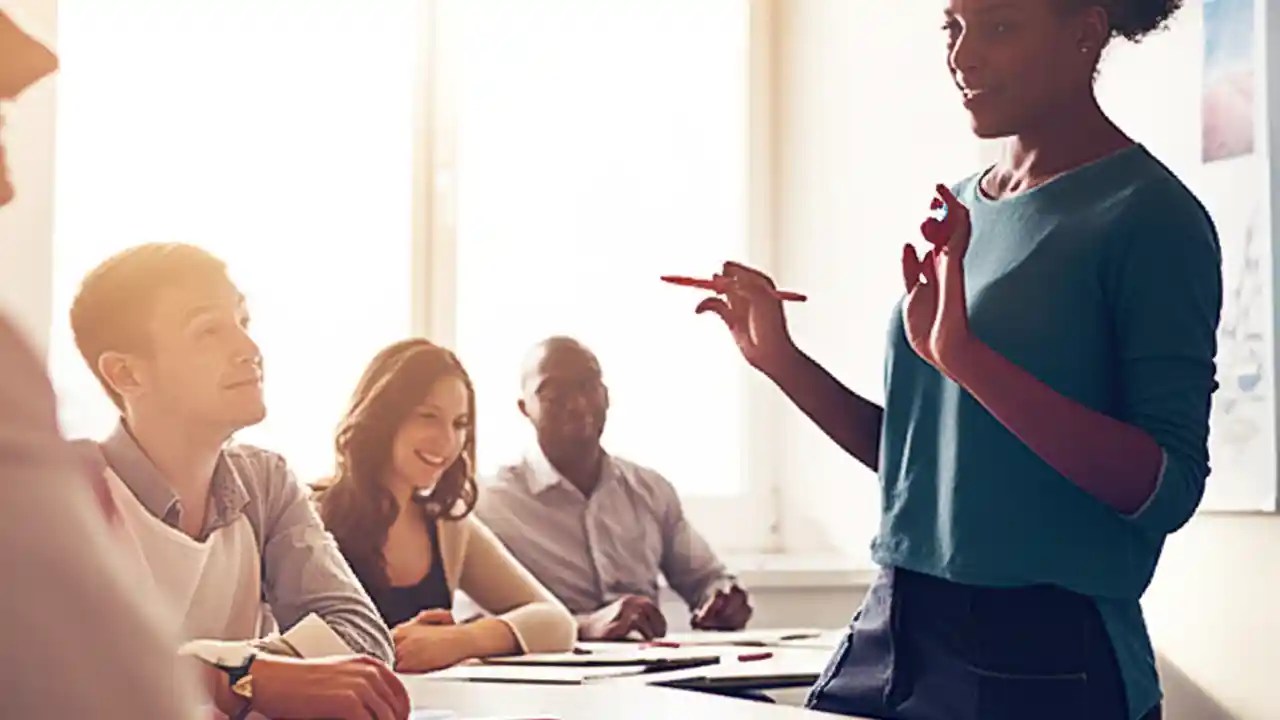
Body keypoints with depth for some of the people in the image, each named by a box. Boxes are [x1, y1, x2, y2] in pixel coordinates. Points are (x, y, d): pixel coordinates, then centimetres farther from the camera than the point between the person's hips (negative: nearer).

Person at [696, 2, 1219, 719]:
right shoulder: (958, 210, 10)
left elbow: (1170, 488, -18)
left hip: (1045, 655, -6)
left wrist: (966, 355, -27)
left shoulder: (1149, 214, -10)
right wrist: (780, 358, 4)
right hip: (894, 631, 6)